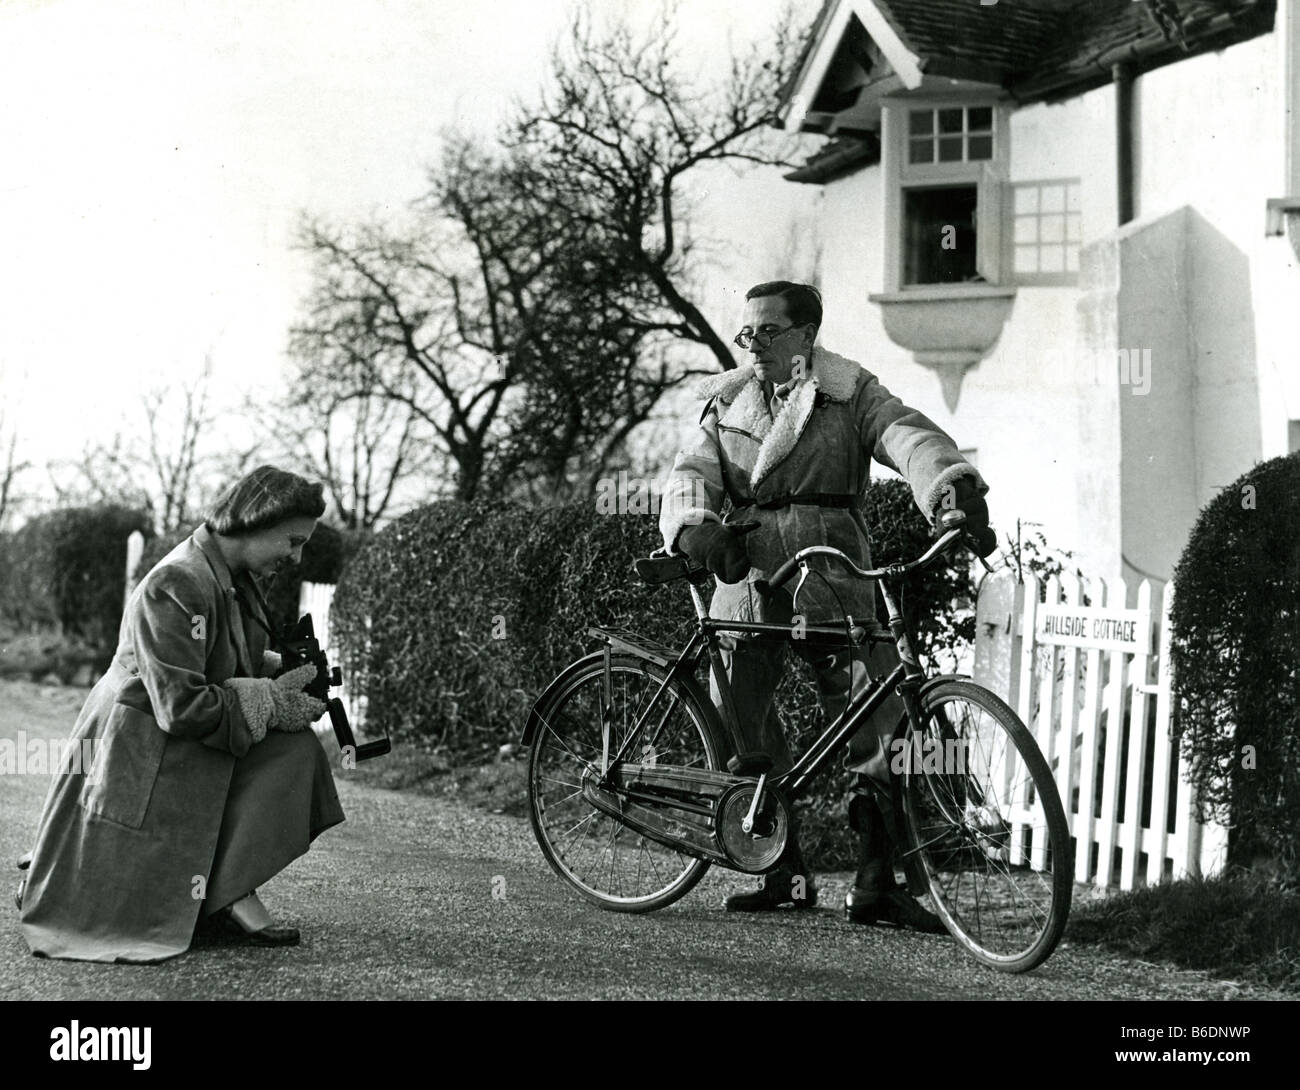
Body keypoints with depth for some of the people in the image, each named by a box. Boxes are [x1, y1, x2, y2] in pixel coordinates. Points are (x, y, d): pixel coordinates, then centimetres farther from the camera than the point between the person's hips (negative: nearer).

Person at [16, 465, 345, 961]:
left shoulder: (234, 578, 3)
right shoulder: (175, 588, -26)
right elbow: (182, 706, -28)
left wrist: (286, 669, -1)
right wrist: (270, 701, -20)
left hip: (193, 748, 9)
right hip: (138, 758, -9)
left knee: (294, 747, -10)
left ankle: (229, 894, -5)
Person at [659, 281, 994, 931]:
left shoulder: (851, 396, 9)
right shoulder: (727, 405, 18)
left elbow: (911, 438, -9)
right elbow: (690, 475, 6)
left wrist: (957, 489, -31)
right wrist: (698, 528, -18)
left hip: (834, 583, -2)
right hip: (746, 581, 3)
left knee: (877, 726, -12)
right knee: (740, 731, 1)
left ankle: (876, 883, -6)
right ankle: (783, 874, 16)